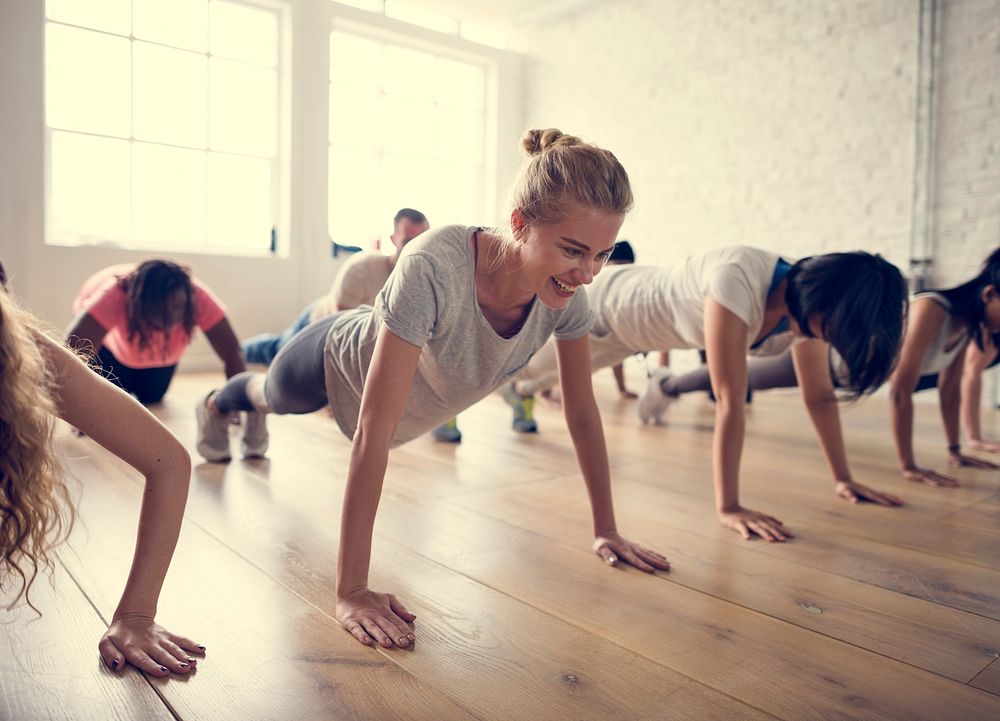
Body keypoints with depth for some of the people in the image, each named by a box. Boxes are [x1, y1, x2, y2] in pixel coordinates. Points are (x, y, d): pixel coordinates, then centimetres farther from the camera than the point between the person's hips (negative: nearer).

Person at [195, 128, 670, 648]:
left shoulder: (568, 293, -31)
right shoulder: (434, 267, -48)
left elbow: (582, 413, -17)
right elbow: (372, 433, -46)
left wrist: (606, 531, -13)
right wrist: (350, 591, -44)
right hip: (341, 366, -4)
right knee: (273, 397, 33)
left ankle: (248, 410, 75)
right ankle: (217, 402, 71)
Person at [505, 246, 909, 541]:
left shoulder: (808, 301, -20)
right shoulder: (739, 283, -46)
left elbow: (820, 395, -10)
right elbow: (729, 403, -45)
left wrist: (843, 478, -10)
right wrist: (728, 507, -41)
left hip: (643, 321, 7)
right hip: (608, 305, -7)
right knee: (535, 361, 23)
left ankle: (518, 391, 66)